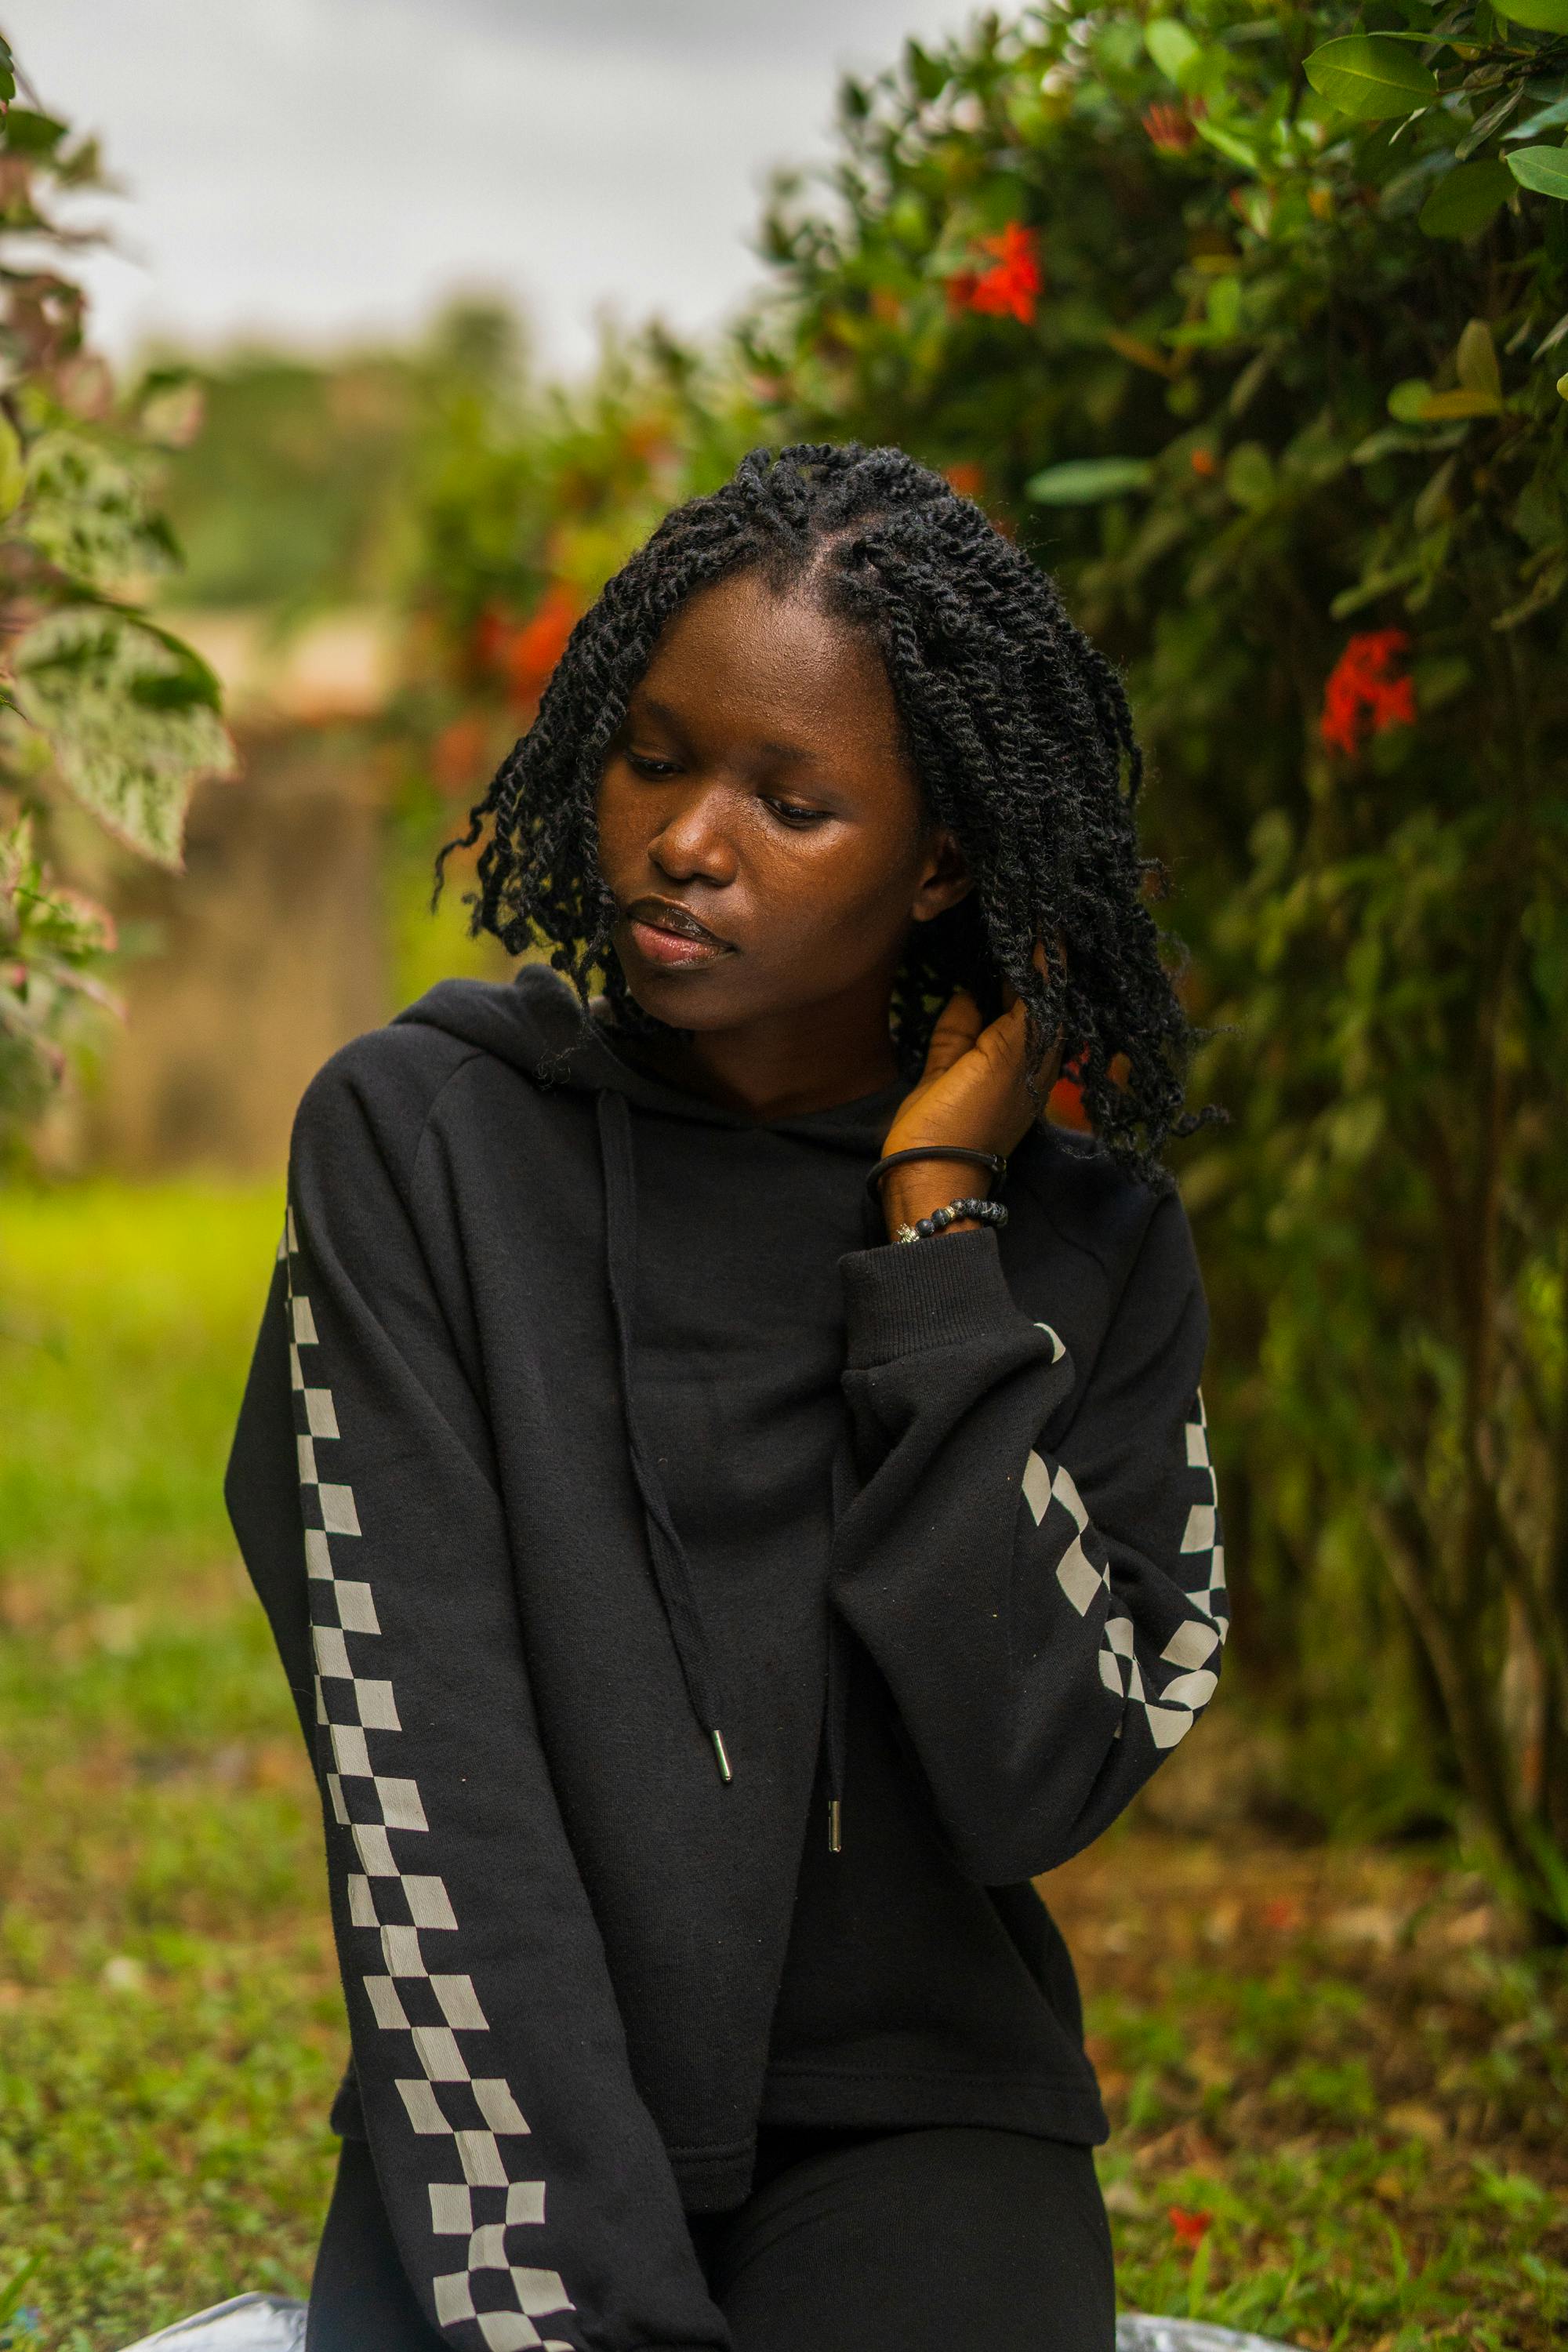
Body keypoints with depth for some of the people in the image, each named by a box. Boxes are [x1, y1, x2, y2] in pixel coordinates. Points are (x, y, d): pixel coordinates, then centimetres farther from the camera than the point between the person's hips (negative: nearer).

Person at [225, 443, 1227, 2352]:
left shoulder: (1087, 1247, 2)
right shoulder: (421, 1137, -2)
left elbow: (1037, 1786, -12)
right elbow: (422, 1771, -10)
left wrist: (936, 1229, -10)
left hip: (916, 2122, 1)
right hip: (506, 2114, -1)